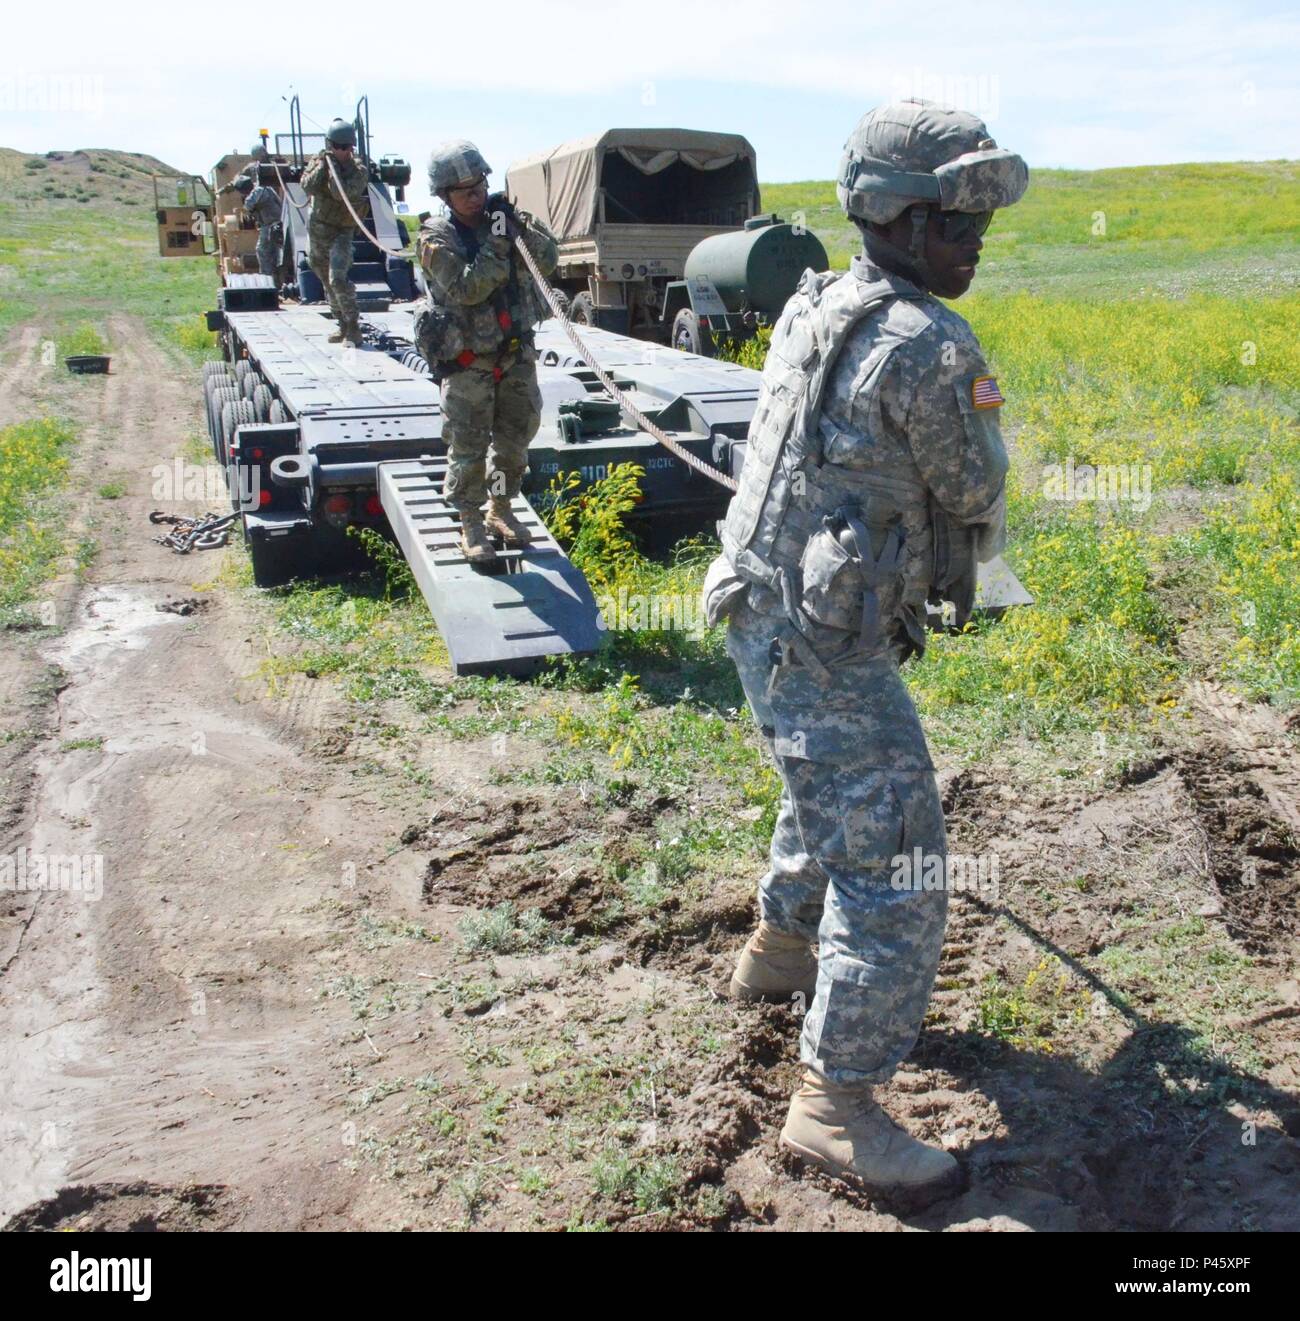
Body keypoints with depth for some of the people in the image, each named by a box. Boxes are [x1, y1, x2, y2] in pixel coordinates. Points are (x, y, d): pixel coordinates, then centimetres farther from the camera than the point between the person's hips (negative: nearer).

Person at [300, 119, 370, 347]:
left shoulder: (359, 170, -11)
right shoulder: (318, 160, 1)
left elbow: (343, 194, -26)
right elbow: (308, 186, -14)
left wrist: (334, 166, -23)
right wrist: (322, 165, -23)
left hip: (342, 232, -6)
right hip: (317, 229, 6)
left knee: (337, 279, -22)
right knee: (327, 283, 13)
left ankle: (354, 330, -18)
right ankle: (343, 326, 26)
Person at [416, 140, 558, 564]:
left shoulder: (506, 218, 3)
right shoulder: (437, 238, -11)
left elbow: (548, 260, -6)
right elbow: (466, 288, -23)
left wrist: (520, 227, -20)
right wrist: (497, 244, -28)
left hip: (517, 354, 5)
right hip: (468, 361, -5)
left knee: (515, 438, 14)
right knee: (469, 446, 0)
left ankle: (501, 510, 31)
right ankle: (470, 525, 13)